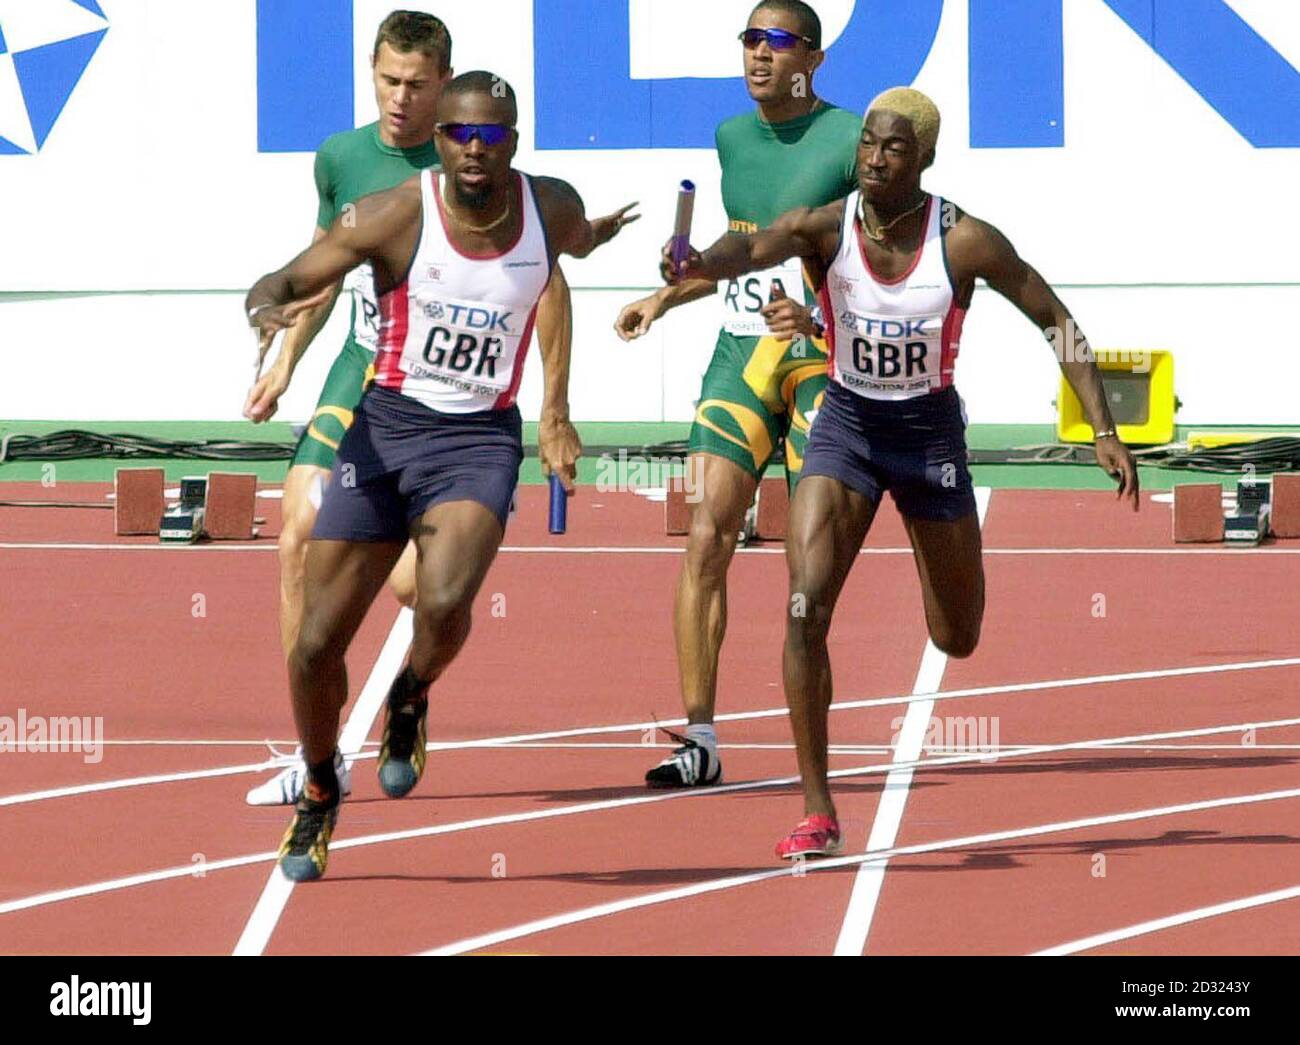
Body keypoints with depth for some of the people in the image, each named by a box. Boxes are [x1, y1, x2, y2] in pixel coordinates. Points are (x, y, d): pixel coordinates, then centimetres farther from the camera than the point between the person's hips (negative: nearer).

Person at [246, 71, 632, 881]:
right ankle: (320, 791, 27)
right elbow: (283, 283, -11)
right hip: (387, 426, 0)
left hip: (480, 440, 0)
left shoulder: (552, 209, -3)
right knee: (319, 640, 0)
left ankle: (412, 699, 7)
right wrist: (268, 310, -33)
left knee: (444, 602, -28)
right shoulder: (398, 215, -12)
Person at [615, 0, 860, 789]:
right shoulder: (734, 138, 12)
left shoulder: (852, 141, -7)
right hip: (739, 359, 5)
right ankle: (700, 739, -6)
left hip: (822, 361, -5)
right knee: (706, 539, -7)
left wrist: (820, 315, -24)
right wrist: (665, 299, 24)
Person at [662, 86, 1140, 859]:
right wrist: (693, 267, -59)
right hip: (846, 425, 0)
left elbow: (1057, 322, -9)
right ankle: (818, 812, -12)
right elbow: (756, 249, -36)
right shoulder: (827, 228, -16)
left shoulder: (964, 242, -18)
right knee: (807, 609, -19)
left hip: (930, 429, 0)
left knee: (957, 640, 12)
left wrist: (1104, 431, -14)